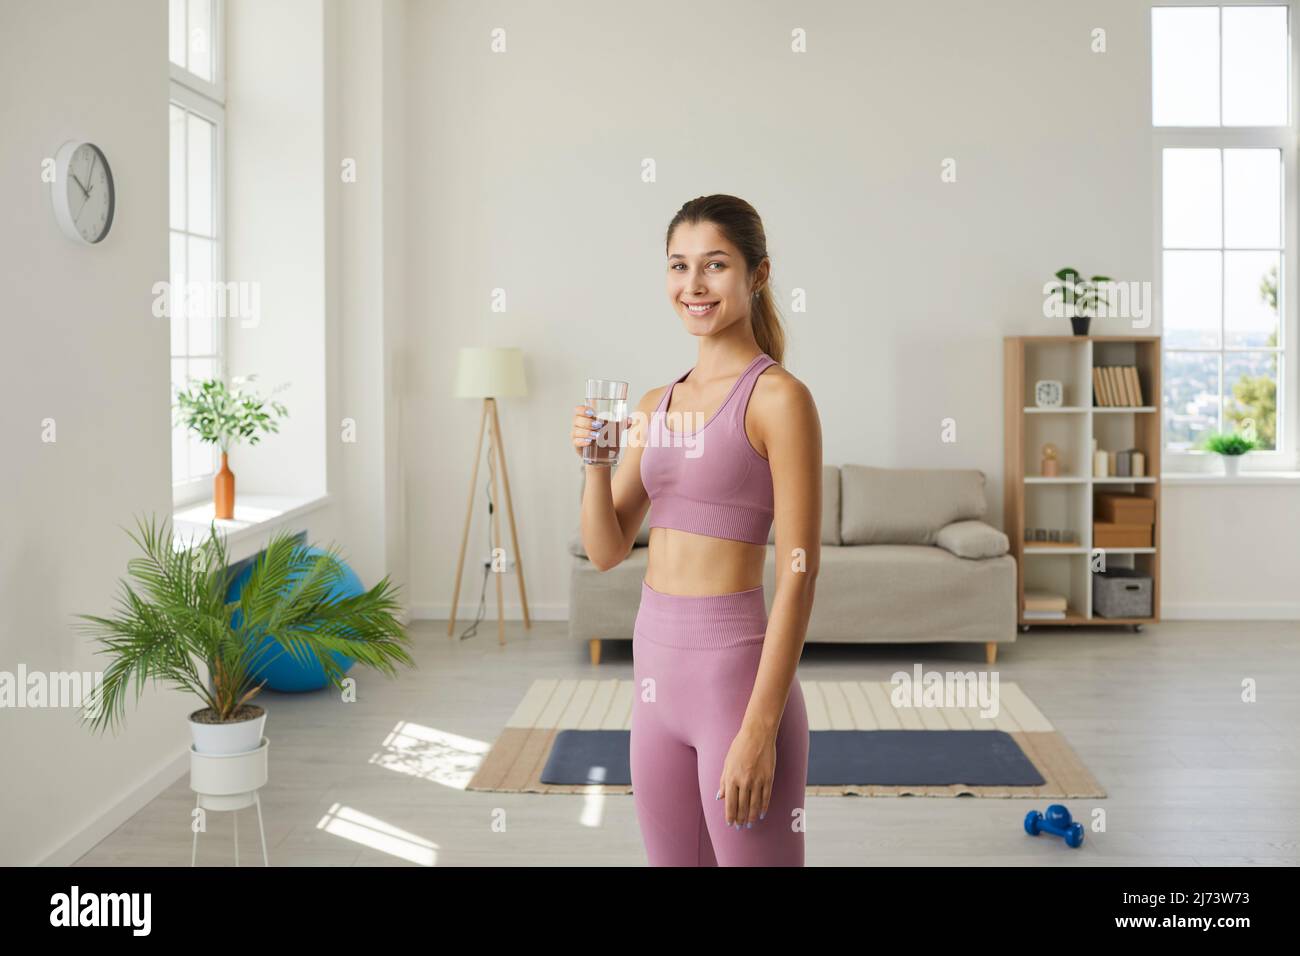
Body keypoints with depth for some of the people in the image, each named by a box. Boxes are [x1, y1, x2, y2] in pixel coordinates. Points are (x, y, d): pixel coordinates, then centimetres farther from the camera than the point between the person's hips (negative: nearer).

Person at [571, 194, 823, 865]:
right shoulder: (656, 405, 11)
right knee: (672, 859, 17)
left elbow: (798, 575, -14)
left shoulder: (777, 397, -10)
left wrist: (760, 729, -18)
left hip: (734, 668, -7)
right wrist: (595, 461, -8)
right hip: (655, 668, 7)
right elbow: (606, 551, 11)